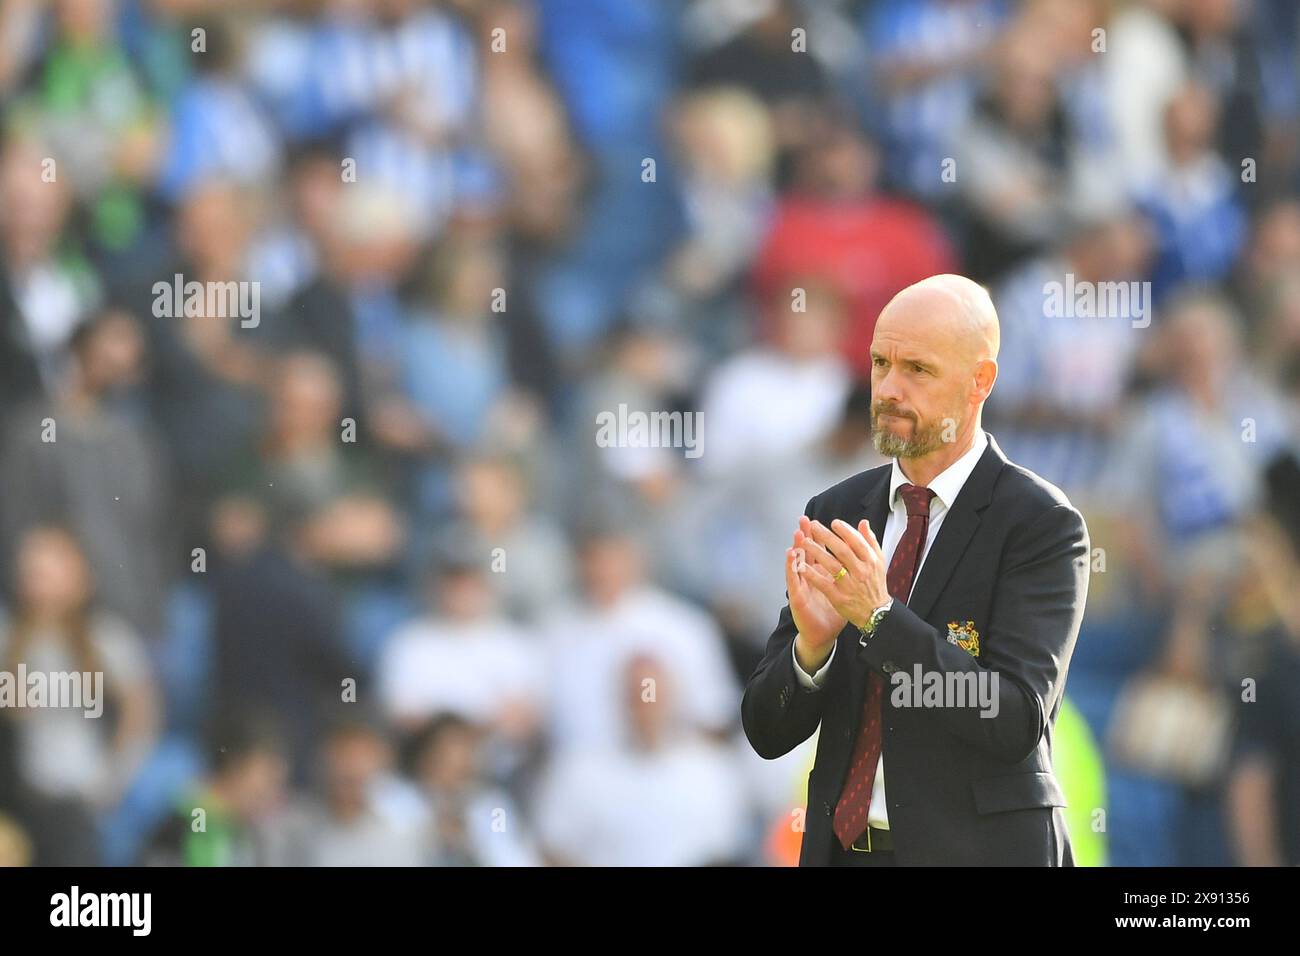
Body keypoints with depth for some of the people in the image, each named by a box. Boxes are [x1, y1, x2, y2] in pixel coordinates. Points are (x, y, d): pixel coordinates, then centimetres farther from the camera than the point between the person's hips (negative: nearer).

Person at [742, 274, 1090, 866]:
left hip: (975, 852, -4)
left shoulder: (1041, 524, -9)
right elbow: (768, 732, 3)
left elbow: (1018, 722, -19)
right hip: (842, 849, 4)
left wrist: (879, 616, -26)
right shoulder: (838, 513, 4)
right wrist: (811, 645, -17)